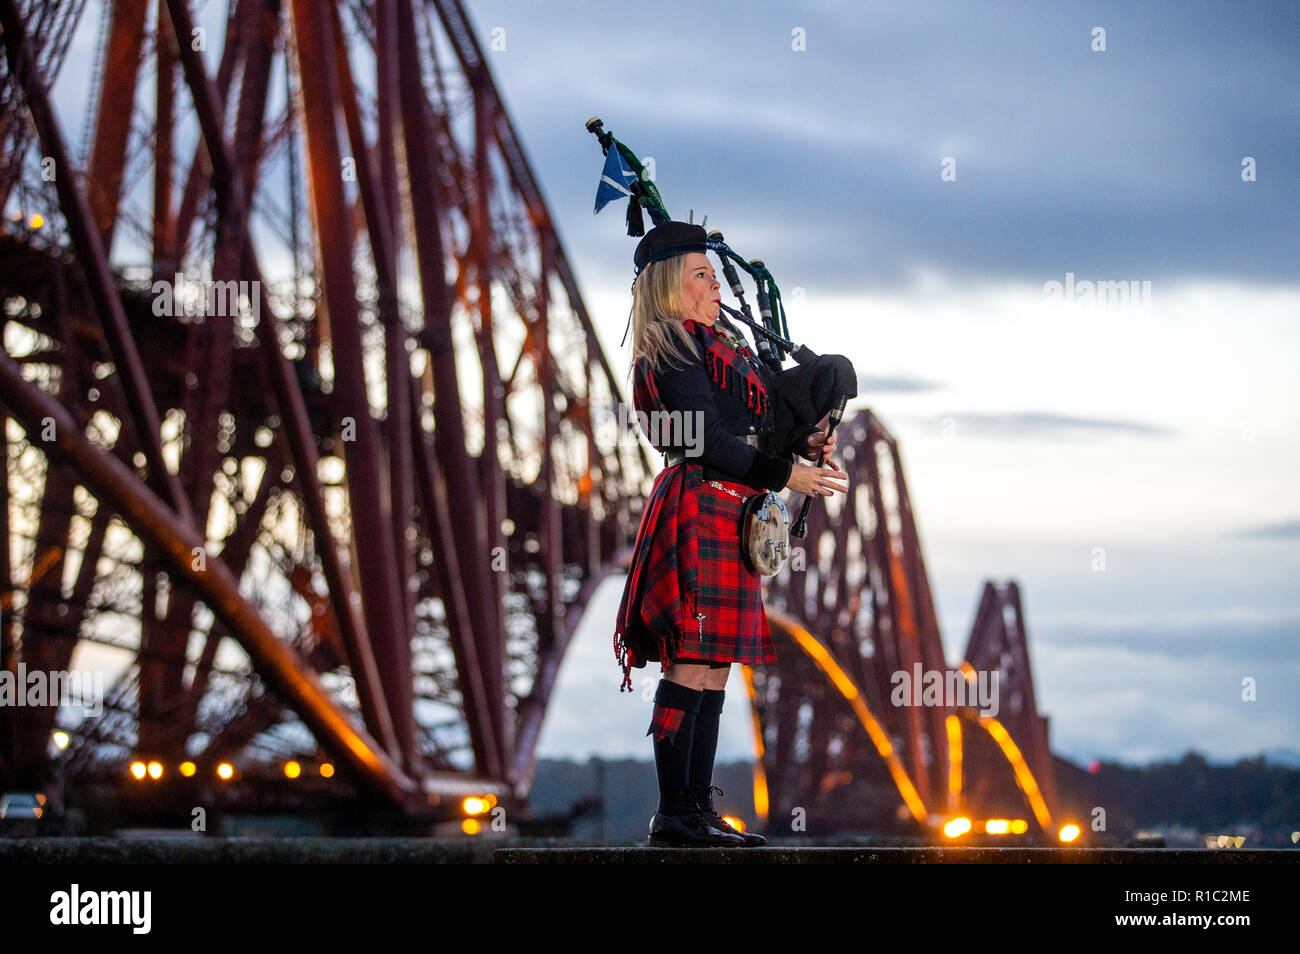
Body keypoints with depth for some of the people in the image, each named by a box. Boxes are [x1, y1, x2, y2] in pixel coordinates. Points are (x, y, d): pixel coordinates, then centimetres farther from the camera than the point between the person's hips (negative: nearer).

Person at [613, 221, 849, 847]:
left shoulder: (716, 345, 21)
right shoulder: (676, 350, -8)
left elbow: (747, 430, 23)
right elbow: (711, 446, -15)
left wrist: (803, 444, 5)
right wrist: (788, 475, -12)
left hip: (726, 516, 10)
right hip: (700, 511, -10)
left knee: (711, 669, 9)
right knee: (693, 664, -11)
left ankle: (697, 808, 11)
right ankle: (674, 816, -9)